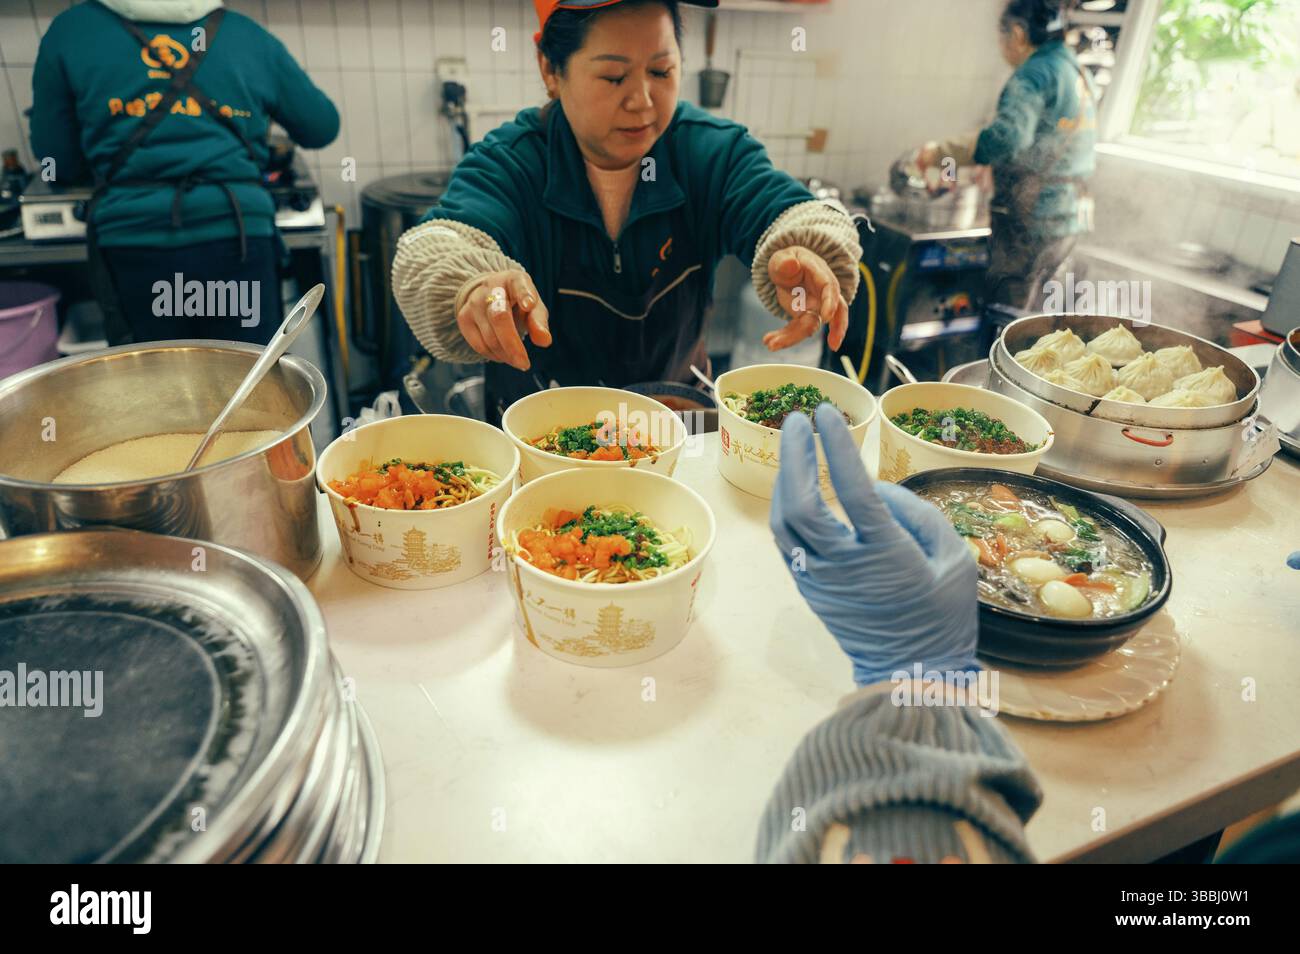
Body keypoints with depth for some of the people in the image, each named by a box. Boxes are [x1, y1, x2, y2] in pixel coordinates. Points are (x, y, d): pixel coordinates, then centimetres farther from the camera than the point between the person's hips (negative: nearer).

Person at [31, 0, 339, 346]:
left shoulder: (69, 30, 12)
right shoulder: (250, 36, 12)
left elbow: (57, 160, 15)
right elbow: (321, 127, 21)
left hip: (131, 245, 1)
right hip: (236, 238, 0)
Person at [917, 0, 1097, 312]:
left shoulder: (1034, 73, -14)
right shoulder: (1079, 73, 16)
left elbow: (1008, 137, -30)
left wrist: (940, 152, -23)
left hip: (1032, 222, -9)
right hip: (1069, 217, 9)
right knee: (1022, 316, 18)